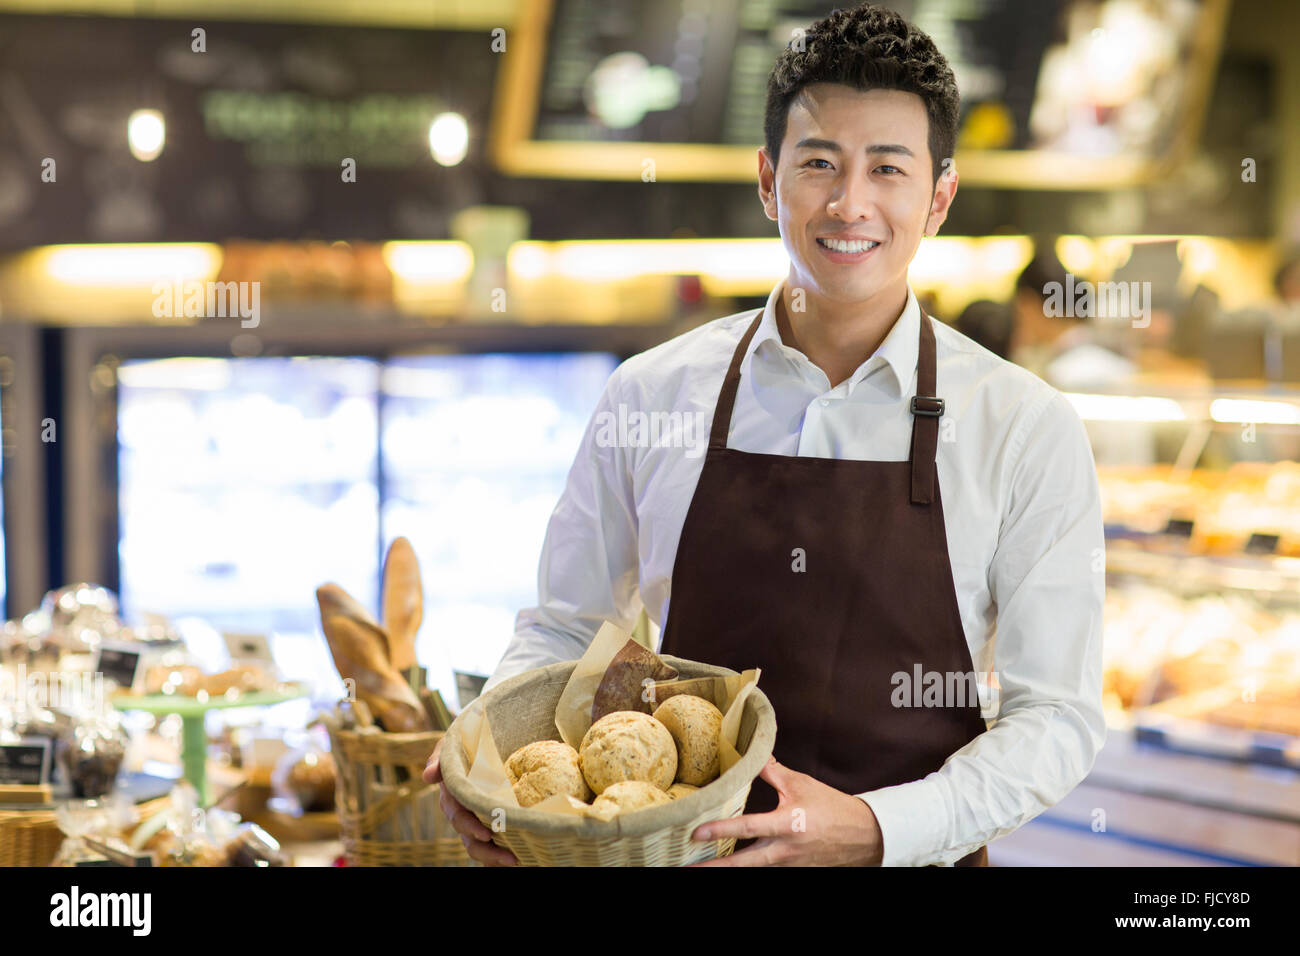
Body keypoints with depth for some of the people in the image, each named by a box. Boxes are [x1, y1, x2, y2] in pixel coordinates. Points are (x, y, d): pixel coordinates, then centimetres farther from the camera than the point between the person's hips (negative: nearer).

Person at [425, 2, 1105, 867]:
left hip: (914, 857, -1)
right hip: (669, 848, 2)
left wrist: (875, 830, -22)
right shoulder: (649, 396, -2)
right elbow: (563, 632, 8)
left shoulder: (1028, 430, -7)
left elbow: (1057, 716, -8)